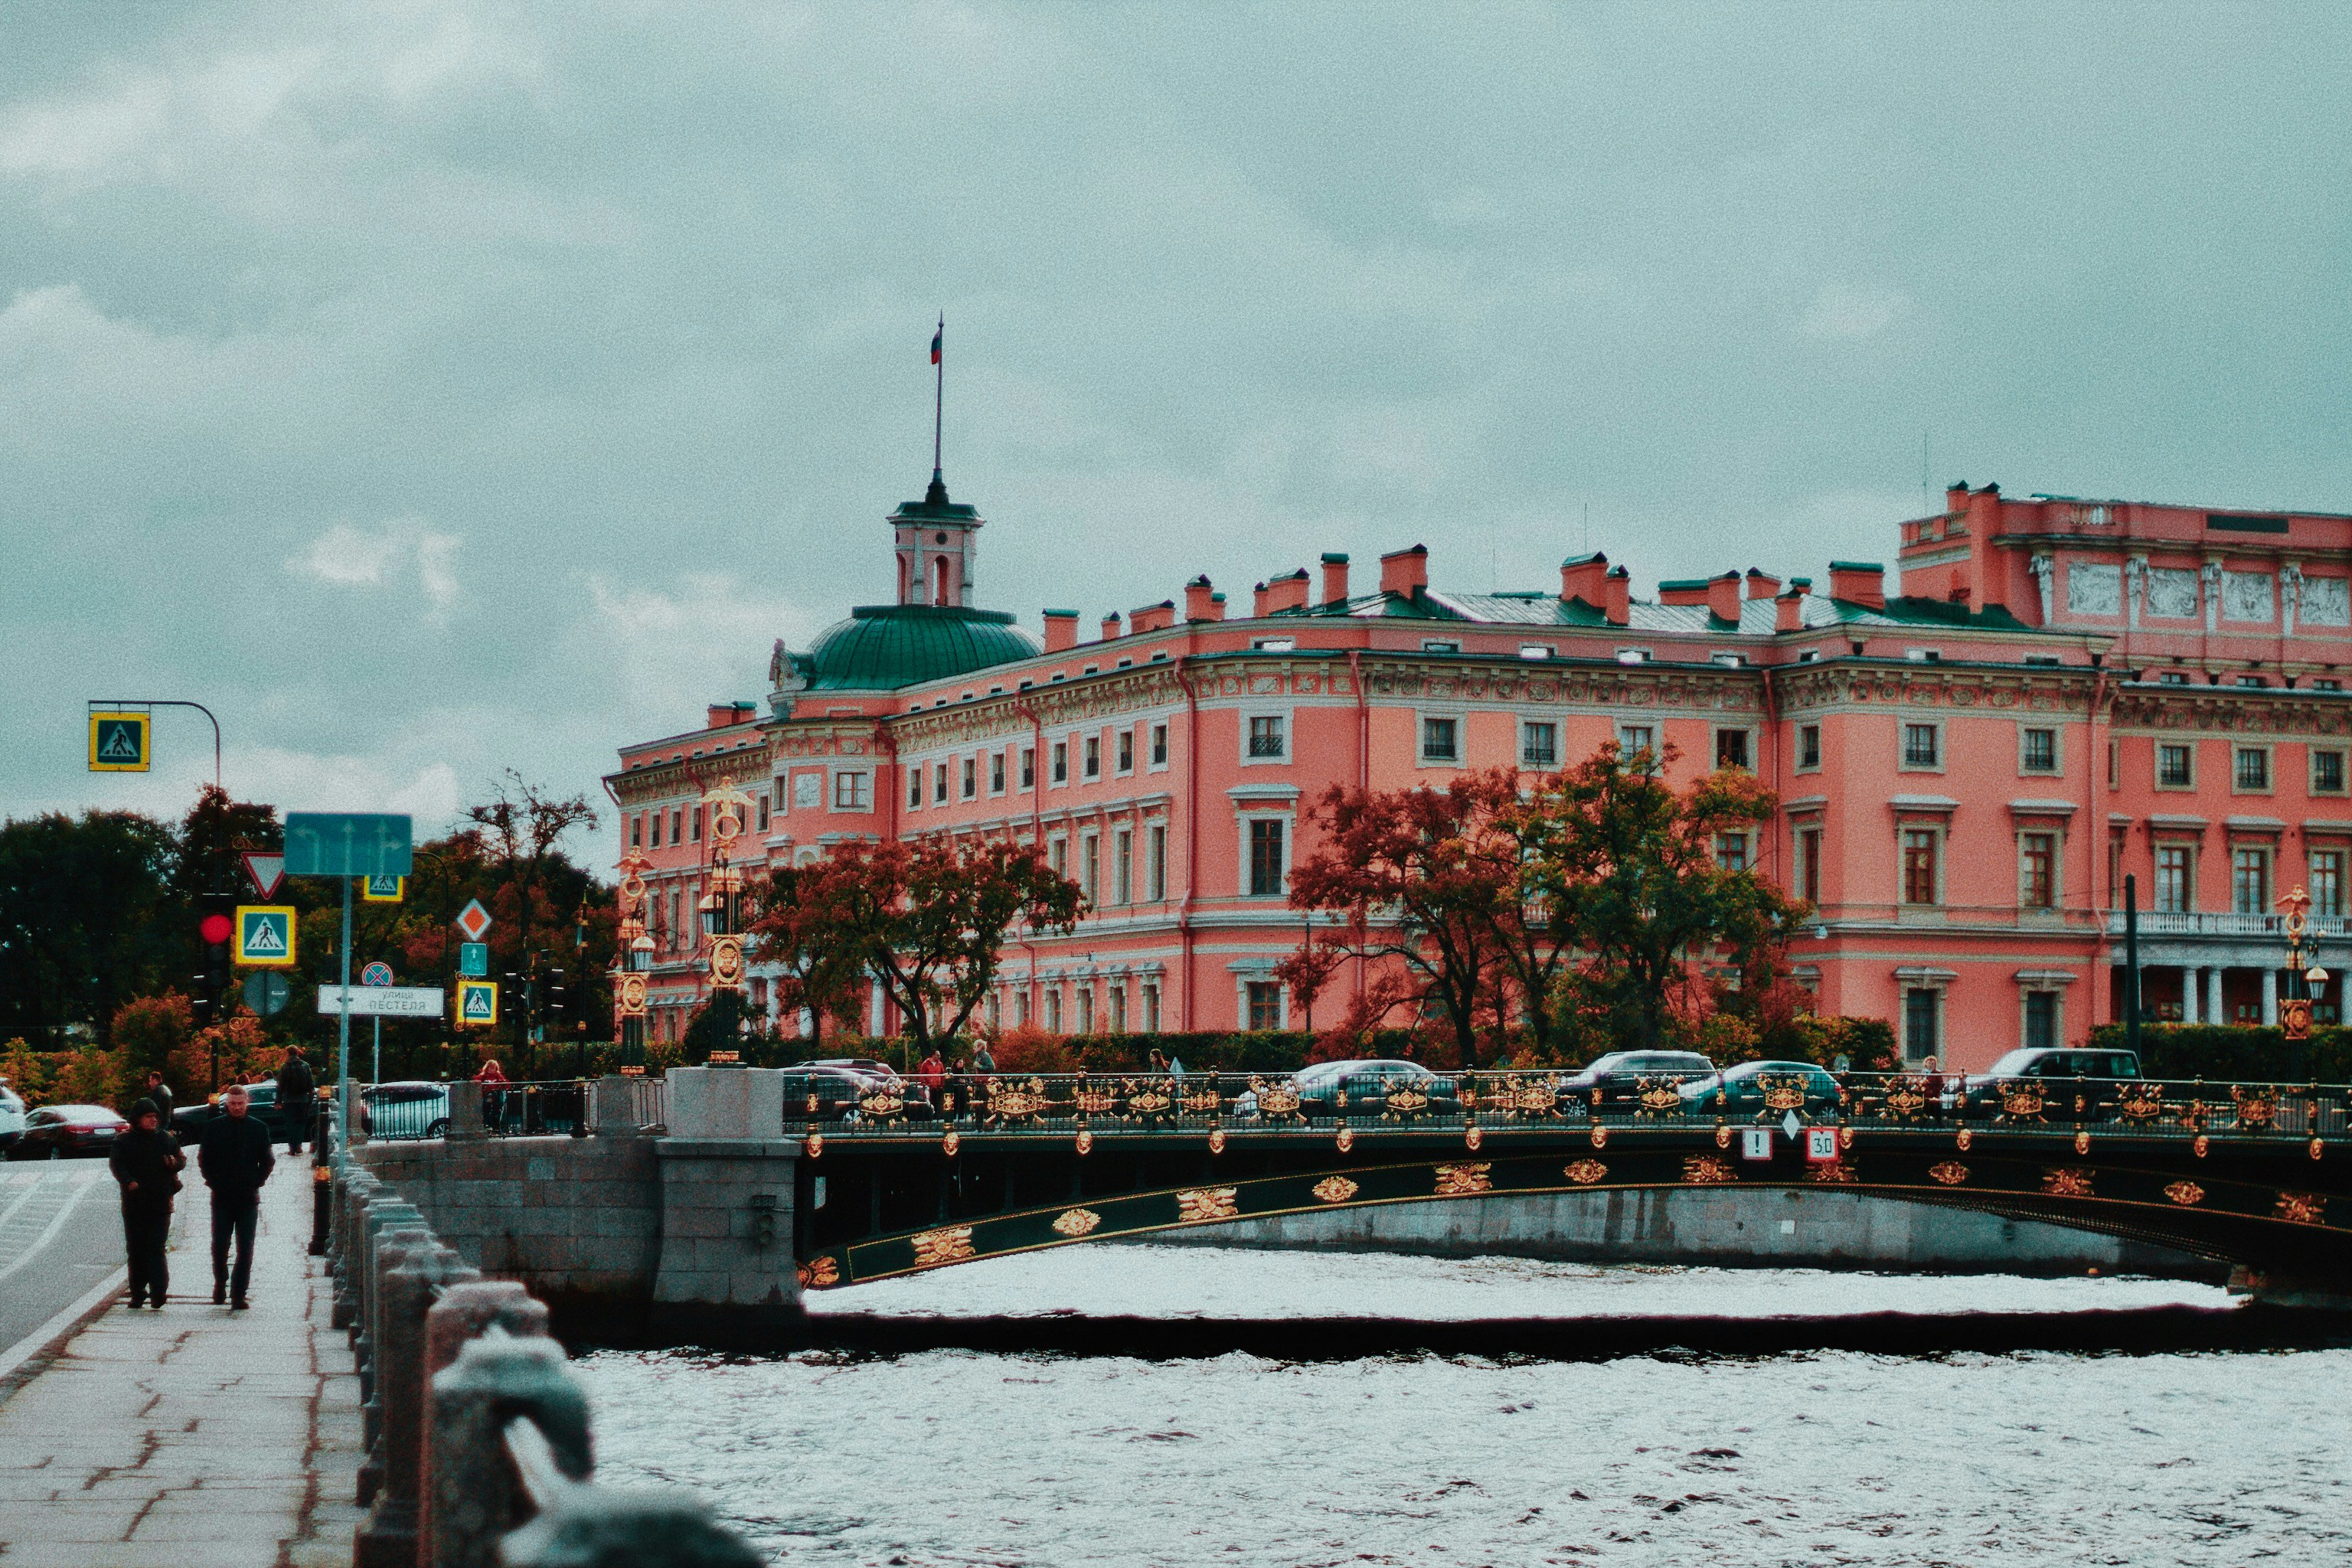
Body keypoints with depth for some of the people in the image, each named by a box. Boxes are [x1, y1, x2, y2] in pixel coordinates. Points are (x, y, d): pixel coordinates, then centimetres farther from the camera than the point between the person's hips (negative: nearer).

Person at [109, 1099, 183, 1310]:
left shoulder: (167, 1140, 9)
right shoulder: (125, 1141, 5)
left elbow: (182, 1159, 16)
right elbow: (115, 1163, -4)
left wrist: (175, 1164, -8)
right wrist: (128, 1181, -21)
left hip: (161, 1203, -1)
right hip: (134, 1203, 1)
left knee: (155, 1248, -10)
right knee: (135, 1250, 6)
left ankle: (158, 1293, -15)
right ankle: (138, 1292, 15)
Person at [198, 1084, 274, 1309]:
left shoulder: (258, 1129, 5)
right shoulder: (214, 1127, 4)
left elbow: (268, 1161, 11)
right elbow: (203, 1159, 10)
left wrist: (256, 1182, 0)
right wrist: (213, 1181, 0)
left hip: (248, 1197, 0)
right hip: (222, 1197, 0)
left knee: (245, 1249, -3)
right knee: (219, 1246, 2)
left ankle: (238, 1294, 0)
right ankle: (220, 1284, 23)